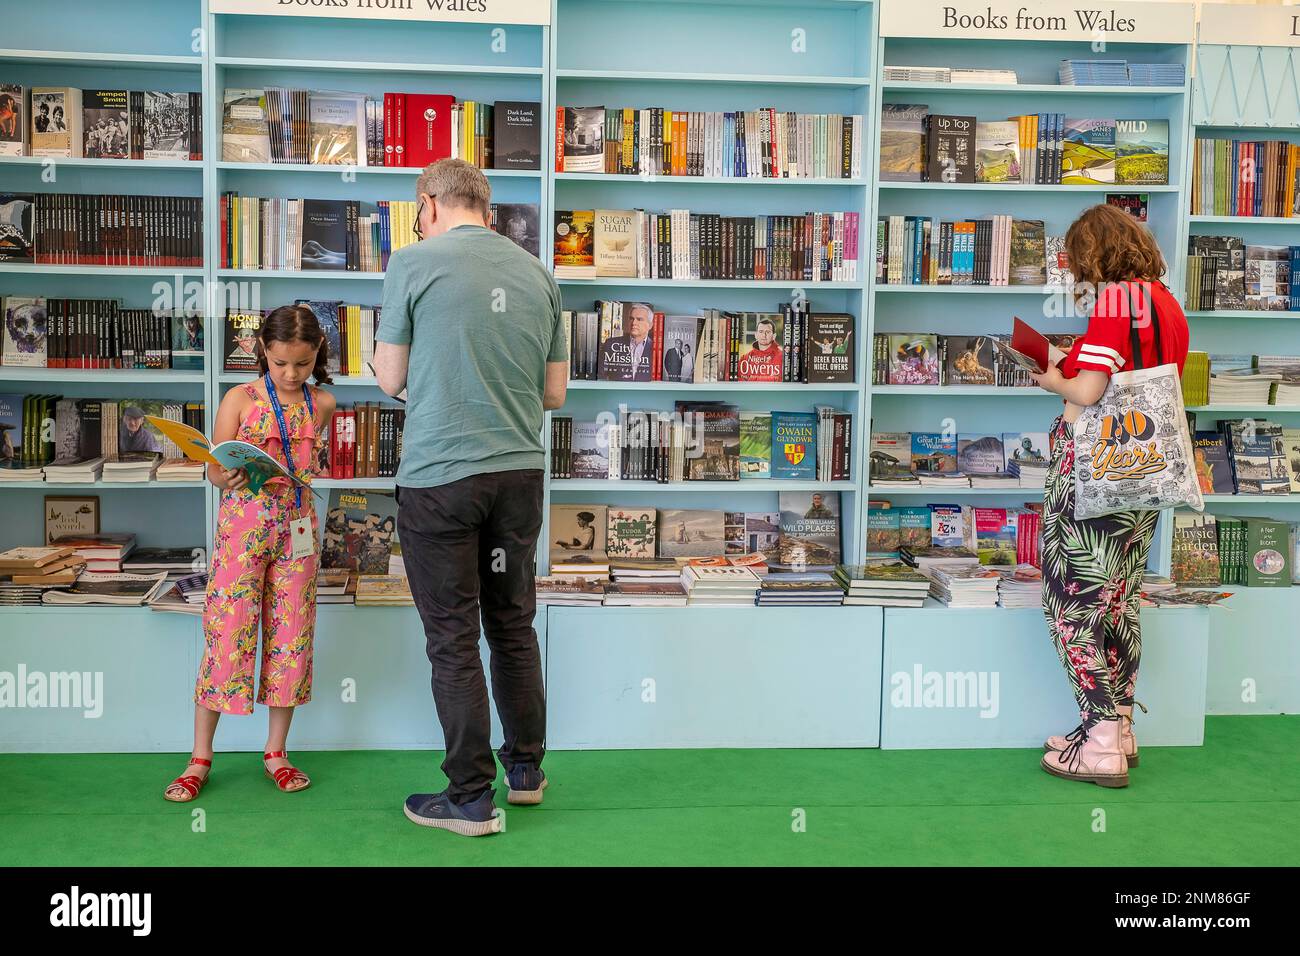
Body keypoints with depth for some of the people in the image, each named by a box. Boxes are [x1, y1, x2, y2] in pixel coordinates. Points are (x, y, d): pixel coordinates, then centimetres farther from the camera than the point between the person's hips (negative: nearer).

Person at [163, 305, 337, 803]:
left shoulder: (321, 404, 6)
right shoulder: (240, 399, -2)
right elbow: (215, 471, -2)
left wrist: (285, 473, -1)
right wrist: (231, 477, -24)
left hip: (297, 525, 3)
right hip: (243, 523, -3)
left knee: (291, 636, 5)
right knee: (226, 632, -4)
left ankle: (276, 753, 18)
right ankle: (200, 759, 7)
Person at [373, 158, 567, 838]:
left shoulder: (414, 263, -6)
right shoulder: (537, 273, 7)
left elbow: (390, 380, 1)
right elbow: (555, 391, 12)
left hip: (440, 476, -4)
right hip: (521, 470, 5)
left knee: (453, 639, 4)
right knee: (513, 625, 17)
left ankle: (472, 798, 11)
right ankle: (526, 769, 29)